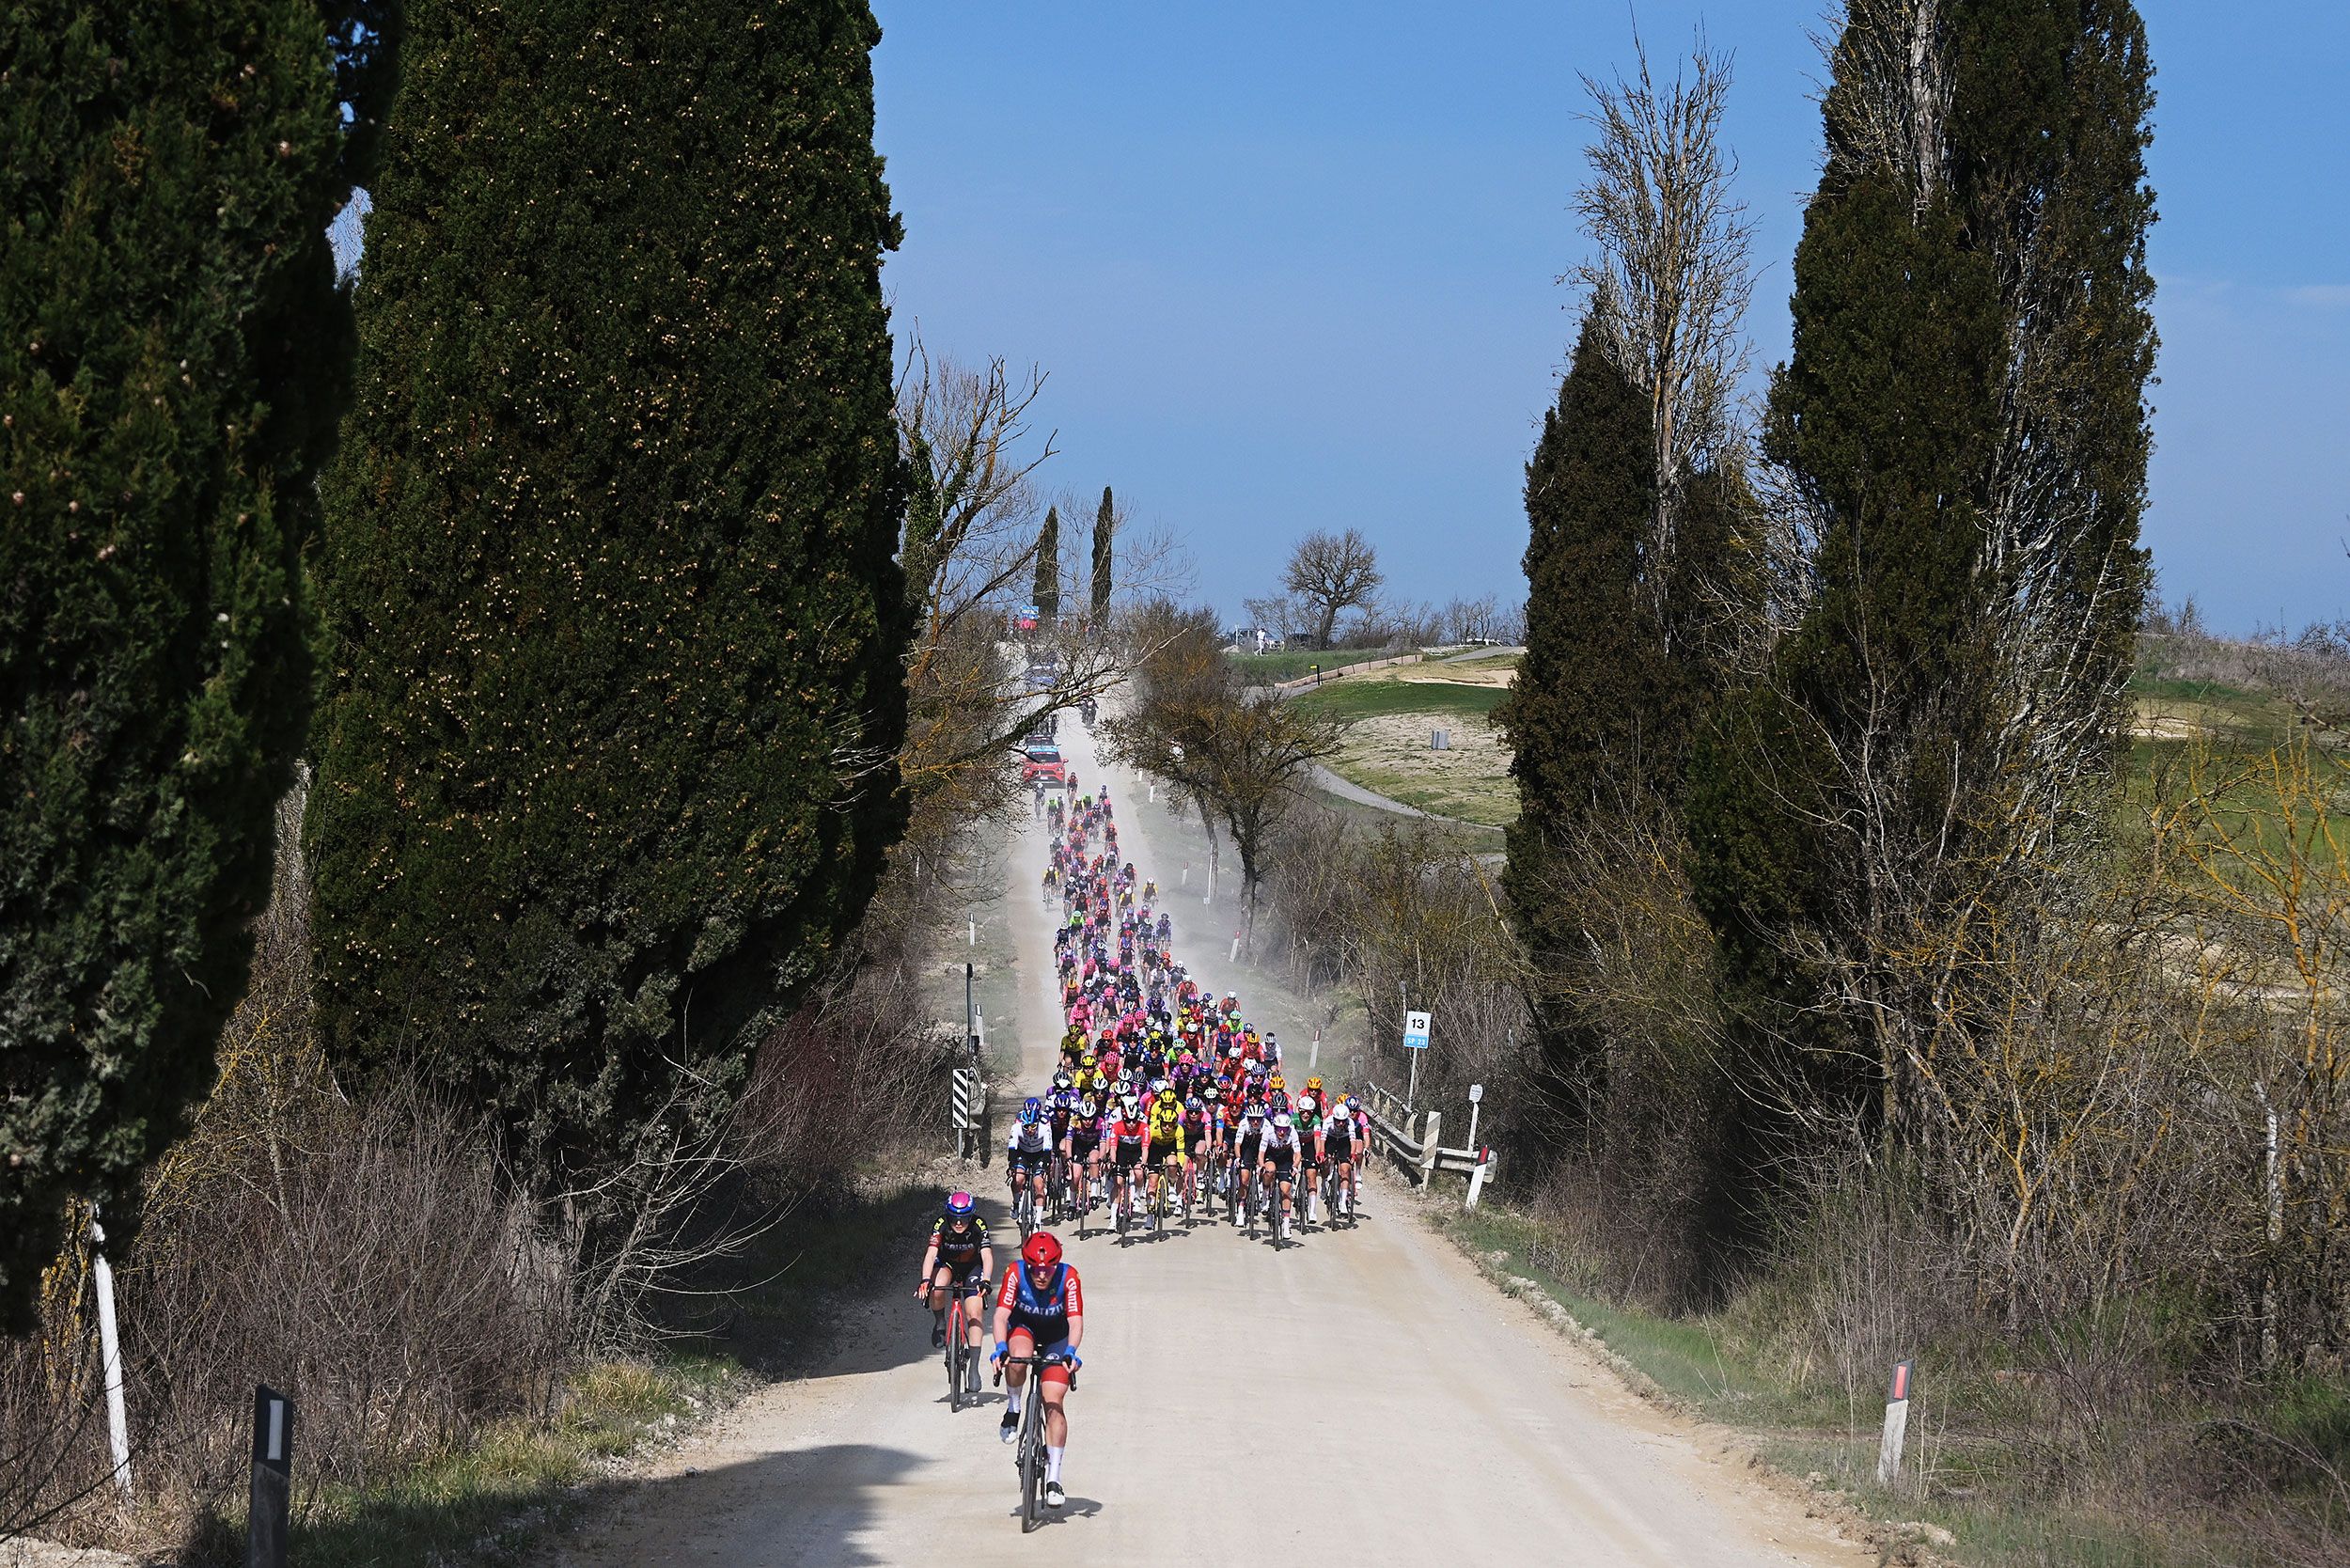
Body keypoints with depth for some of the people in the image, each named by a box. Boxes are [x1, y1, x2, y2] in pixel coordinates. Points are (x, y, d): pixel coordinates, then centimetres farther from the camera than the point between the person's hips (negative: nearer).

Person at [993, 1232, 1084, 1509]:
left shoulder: (1068, 1277, -29)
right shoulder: (1015, 1273, -27)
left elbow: (1076, 1320, -33)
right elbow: (1002, 1314, -33)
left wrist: (1070, 1352, -49)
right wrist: (1000, 1348, -48)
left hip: (1056, 1336, 0)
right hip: (1023, 1328, 0)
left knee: (1054, 1401, -13)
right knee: (1018, 1359, -36)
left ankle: (1053, 1478, -7)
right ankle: (1013, 1408, -5)